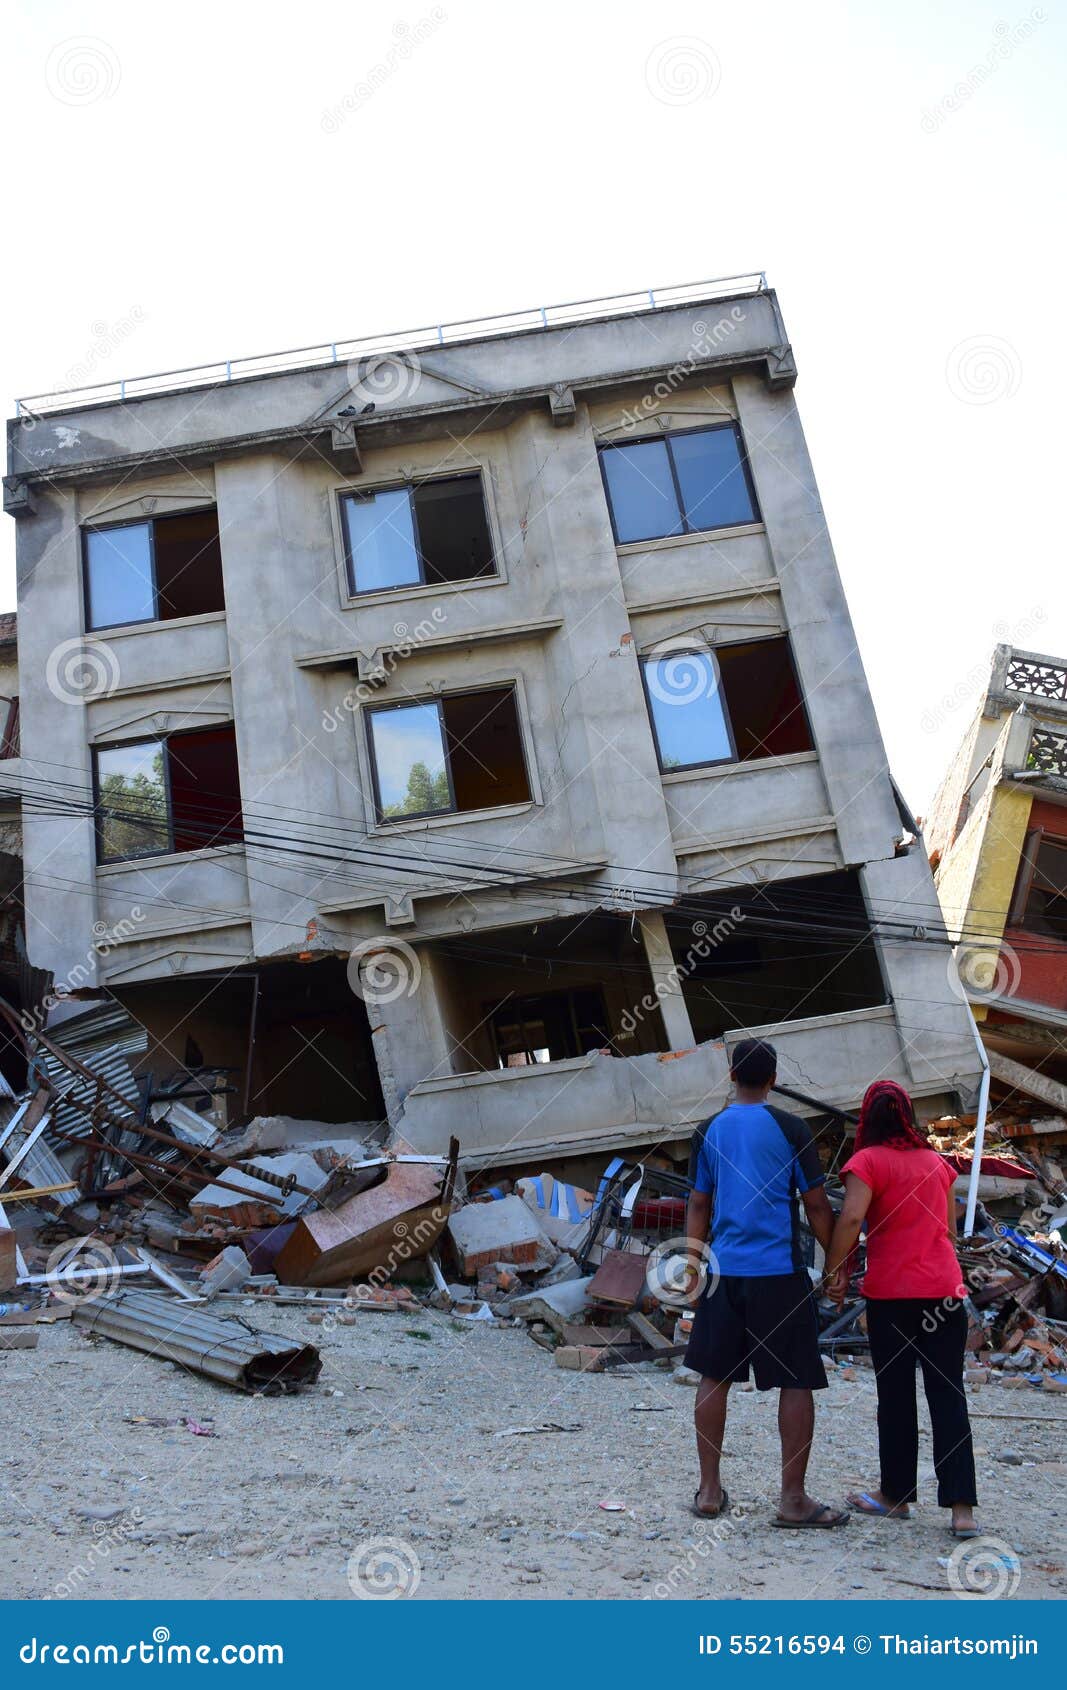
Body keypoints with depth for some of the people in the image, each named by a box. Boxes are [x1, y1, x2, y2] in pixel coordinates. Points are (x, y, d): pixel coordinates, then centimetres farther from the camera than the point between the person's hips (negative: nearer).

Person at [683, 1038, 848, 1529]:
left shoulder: (710, 1131, 6)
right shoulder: (789, 1129, -5)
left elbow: (698, 1204, 11)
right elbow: (816, 1205, -3)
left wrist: (694, 1268, 19)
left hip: (724, 1271, 4)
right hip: (781, 1273, -4)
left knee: (714, 1376, 12)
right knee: (796, 1383, 6)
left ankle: (709, 1491, 18)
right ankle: (793, 1499, 9)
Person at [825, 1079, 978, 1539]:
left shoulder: (869, 1161, -7)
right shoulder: (937, 1161, 11)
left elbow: (851, 1217, -20)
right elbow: (950, 1229, 18)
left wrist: (833, 1270, -10)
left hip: (891, 1293, -4)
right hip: (945, 1291, 4)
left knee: (896, 1395, 8)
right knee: (948, 1395, 5)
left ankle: (896, 1494, 19)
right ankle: (961, 1507, 0)